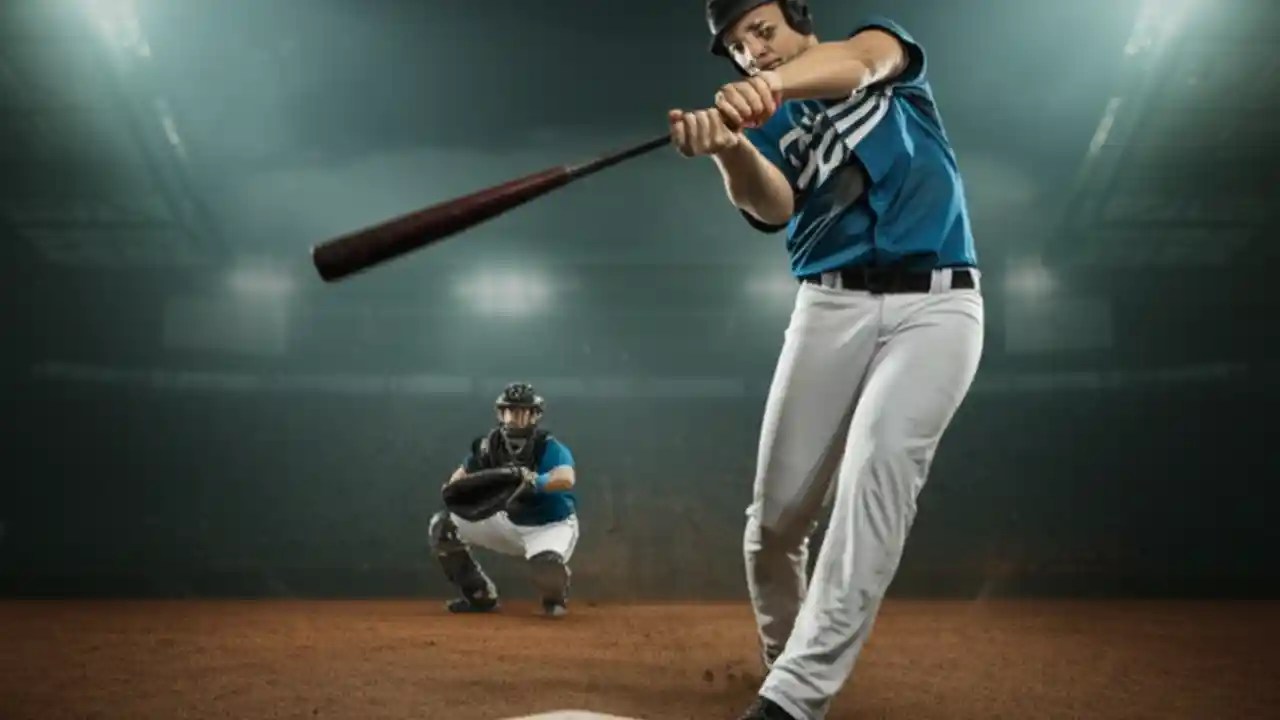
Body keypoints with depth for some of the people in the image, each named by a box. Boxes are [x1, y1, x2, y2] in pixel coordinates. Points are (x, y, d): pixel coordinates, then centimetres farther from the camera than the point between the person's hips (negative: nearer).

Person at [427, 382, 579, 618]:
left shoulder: (548, 447, -24)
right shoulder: (490, 443, -8)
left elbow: (567, 478, -44)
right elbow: (463, 473, 2)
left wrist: (536, 481, -64)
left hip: (552, 525, -6)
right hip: (509, 522, 6)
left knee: (547, 563, -40)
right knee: (443, 526, -6)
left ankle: (554, 598, 2)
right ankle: (481, 596, 6)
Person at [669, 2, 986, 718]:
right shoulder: (765, 124, 12)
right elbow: (770, 206, -11)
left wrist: (779, 82, -40)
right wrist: (726, 148, -34)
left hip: (937, 304, -3)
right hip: (833, 305, 3)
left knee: (878, 466, -24)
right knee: (776, 512, -3)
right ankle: (785, 658, 23)